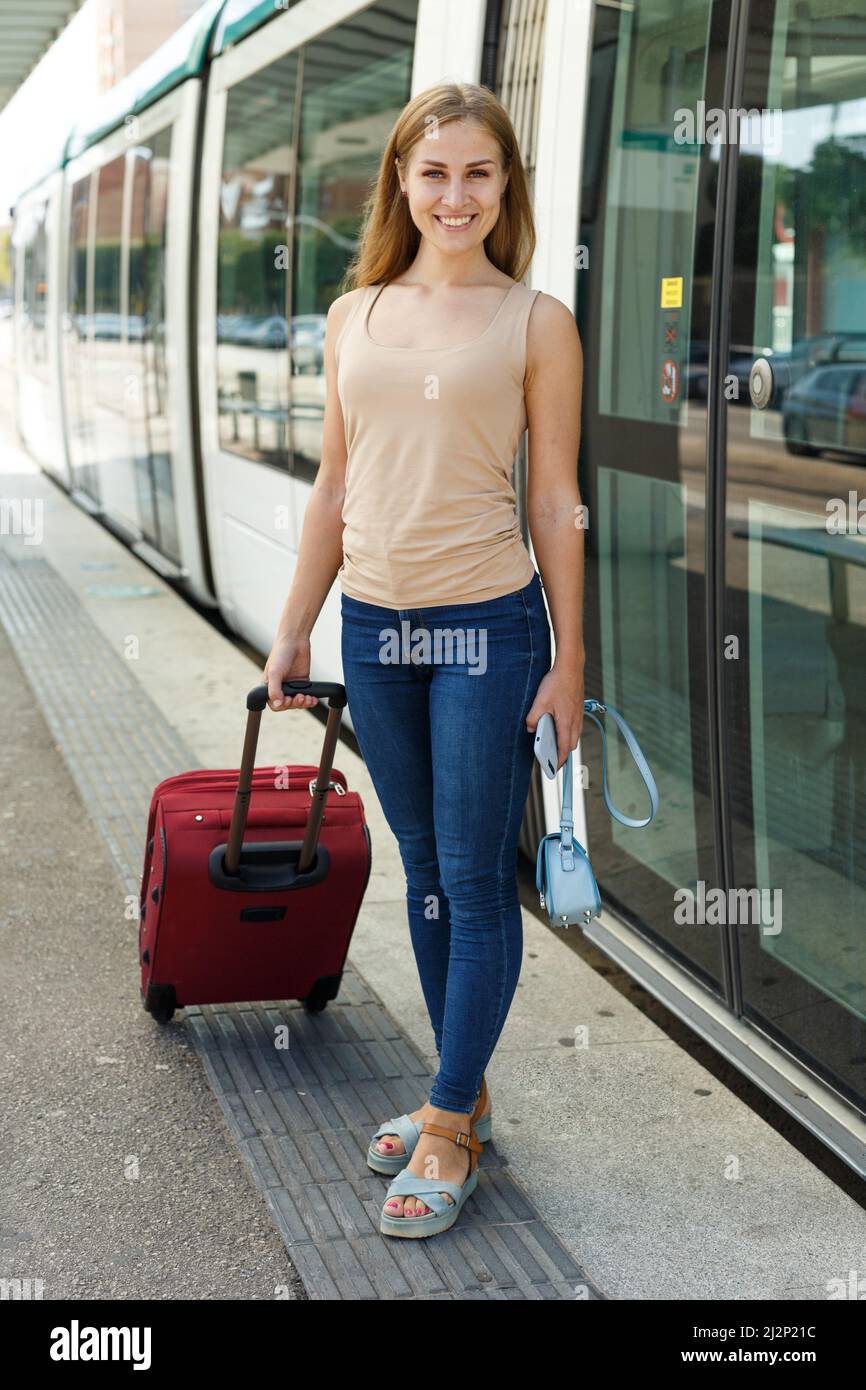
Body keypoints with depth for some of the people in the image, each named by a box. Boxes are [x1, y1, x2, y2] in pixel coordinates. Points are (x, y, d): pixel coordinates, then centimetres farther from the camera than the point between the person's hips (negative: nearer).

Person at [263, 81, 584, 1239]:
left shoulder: (535, 321, -4)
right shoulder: (356, 316, 8)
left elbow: (556, 502, -4)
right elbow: (335, 488, 12)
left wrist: (568, 659, -6)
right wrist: (294, 631, 12)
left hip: (487, 624, -5)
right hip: (374, 624, 5)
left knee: (476, 881, 2)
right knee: (425, 872, 14)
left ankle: (448, 1133, 13)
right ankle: (465, 1097, 28)